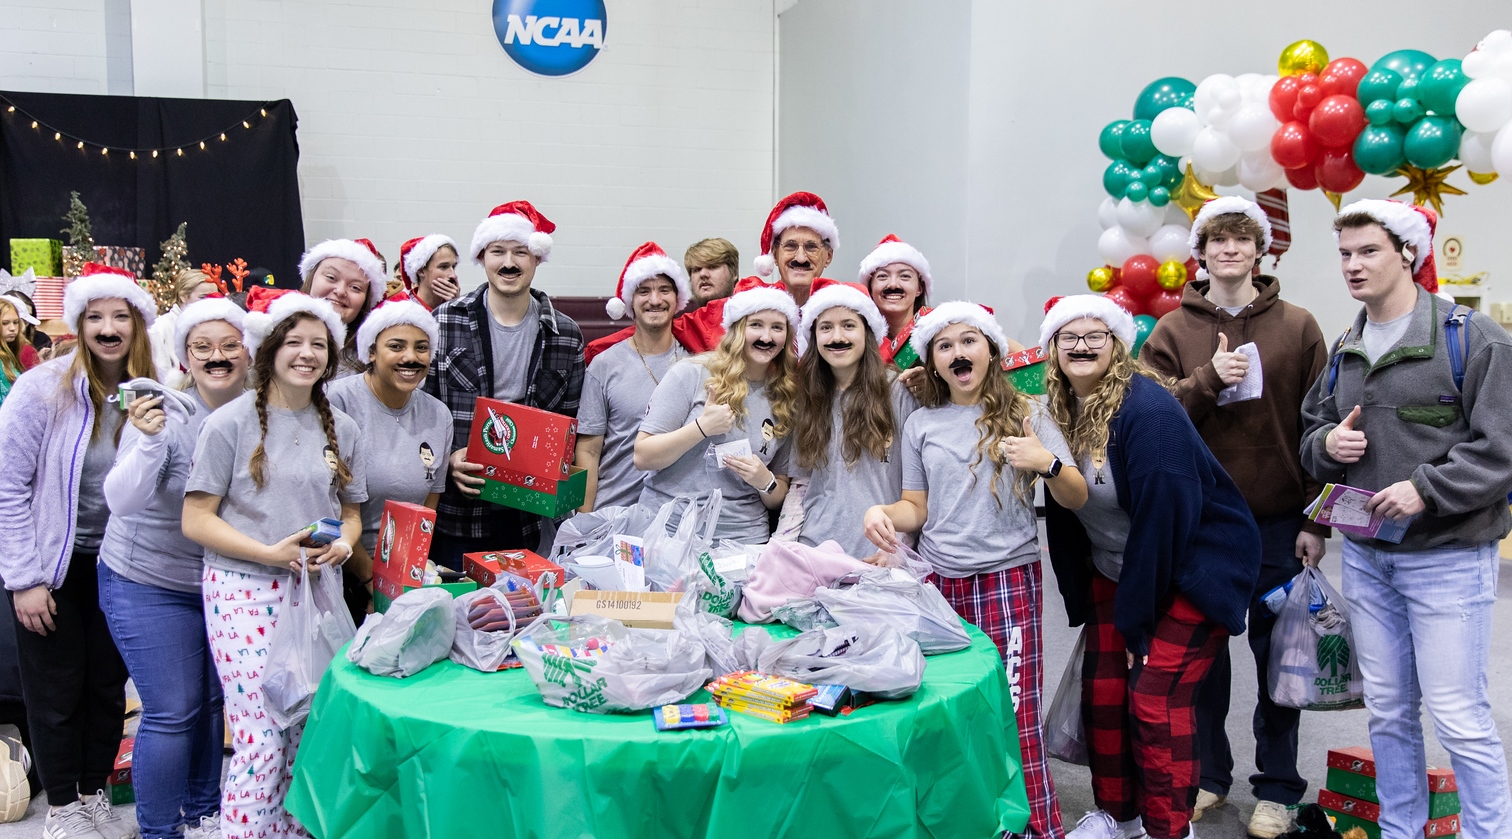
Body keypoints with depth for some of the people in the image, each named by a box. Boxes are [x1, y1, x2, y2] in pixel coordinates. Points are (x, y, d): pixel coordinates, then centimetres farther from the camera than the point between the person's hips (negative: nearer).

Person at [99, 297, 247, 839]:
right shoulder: (166, 417, -19)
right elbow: (122, 502, -26)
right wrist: (146, 442, -40)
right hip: (150, 585, -5)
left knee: (212, 702, 15)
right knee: (172, 712, -3)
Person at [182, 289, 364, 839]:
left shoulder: (341, 430, 10)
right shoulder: (231, 423, -3)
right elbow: (195, 519, -6)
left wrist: (342, 543, -5)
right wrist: (270, 552, -17)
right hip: (247, 592, -4)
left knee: (308, 732, 8)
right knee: (261, 740, -7)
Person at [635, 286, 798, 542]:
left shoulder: (787, 402, 10)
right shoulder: (691, 374, -1)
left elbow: (778, 499, 16)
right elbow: (642, 458, -4)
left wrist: (765, 482, -5)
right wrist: (702, 427, -14)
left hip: (742, 539, 2)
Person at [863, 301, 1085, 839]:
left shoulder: (1025, 414, 5)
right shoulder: (921, 425, 12)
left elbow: (1076, 498, 2)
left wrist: (1047, 463, -18)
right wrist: (880, 513, -6)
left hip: (1007, 581, -2)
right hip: (939, 582, 3)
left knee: (1014, 714, -7)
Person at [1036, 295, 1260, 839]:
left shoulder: (1147, 411, -23)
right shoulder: (1059, 414, -1)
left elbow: (1161, 518, -25)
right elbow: (1061, 513, 5)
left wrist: (1137, 618, -19)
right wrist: (1079, 602, 3)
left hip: (1193, 566, -6)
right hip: (1115, 568, 7)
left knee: (1155, 698, -10)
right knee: (1102, 691, 5)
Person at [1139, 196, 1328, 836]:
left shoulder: (1298, 328, 1)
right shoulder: (1173, 333, 3)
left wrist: (1316, 522, -4)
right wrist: (1208, 379, -19)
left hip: (1278, 522, -1)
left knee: (1277, 652, 8)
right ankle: (1208, 774, 28)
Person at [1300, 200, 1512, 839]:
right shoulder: (1345, 350, 12)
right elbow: (1311, 433, 19)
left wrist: (1425, 489, -21)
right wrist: (1328, 443, -3)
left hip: (1447, 557, -6)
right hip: (1365, 555, 6)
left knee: (1458, 715, -3)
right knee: (1388, 710, 15)